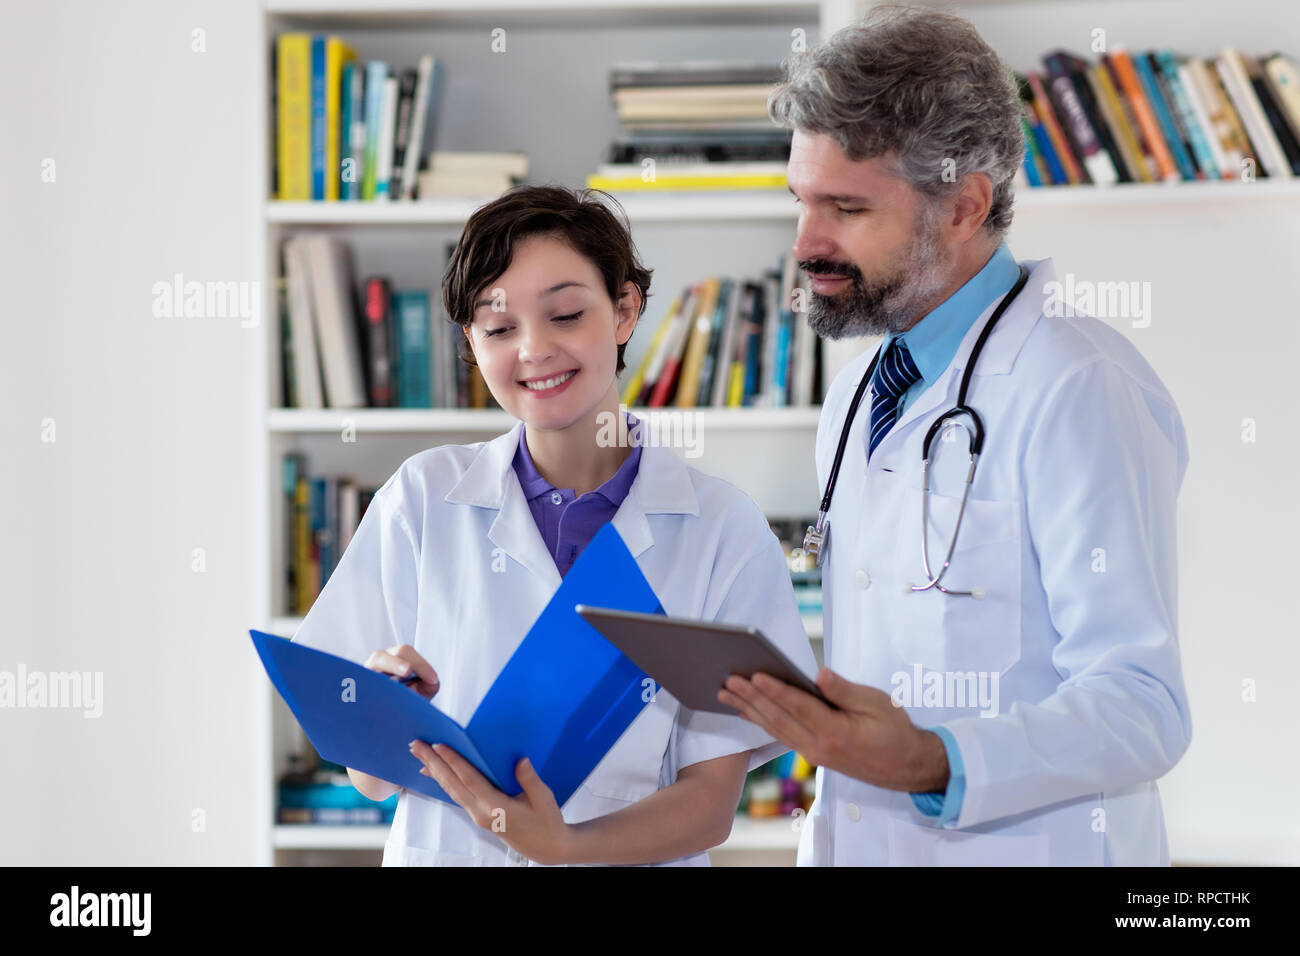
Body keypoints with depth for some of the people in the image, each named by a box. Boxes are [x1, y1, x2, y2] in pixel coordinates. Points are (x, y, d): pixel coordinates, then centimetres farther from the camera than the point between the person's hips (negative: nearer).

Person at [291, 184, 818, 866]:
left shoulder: (724, 530, -1)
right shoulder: (422, 499, 0)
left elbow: (711, 800, -3)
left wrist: (562, 845, -19)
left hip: (633, 861, -1)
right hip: (443, 856, 2)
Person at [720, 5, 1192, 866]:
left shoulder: (1080, 391, -16)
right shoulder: (856, 398, 10)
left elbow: (1139, 706, -23)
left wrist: (933, 765, -34)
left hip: (1020, 849, -7)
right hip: (855, 844, 7)